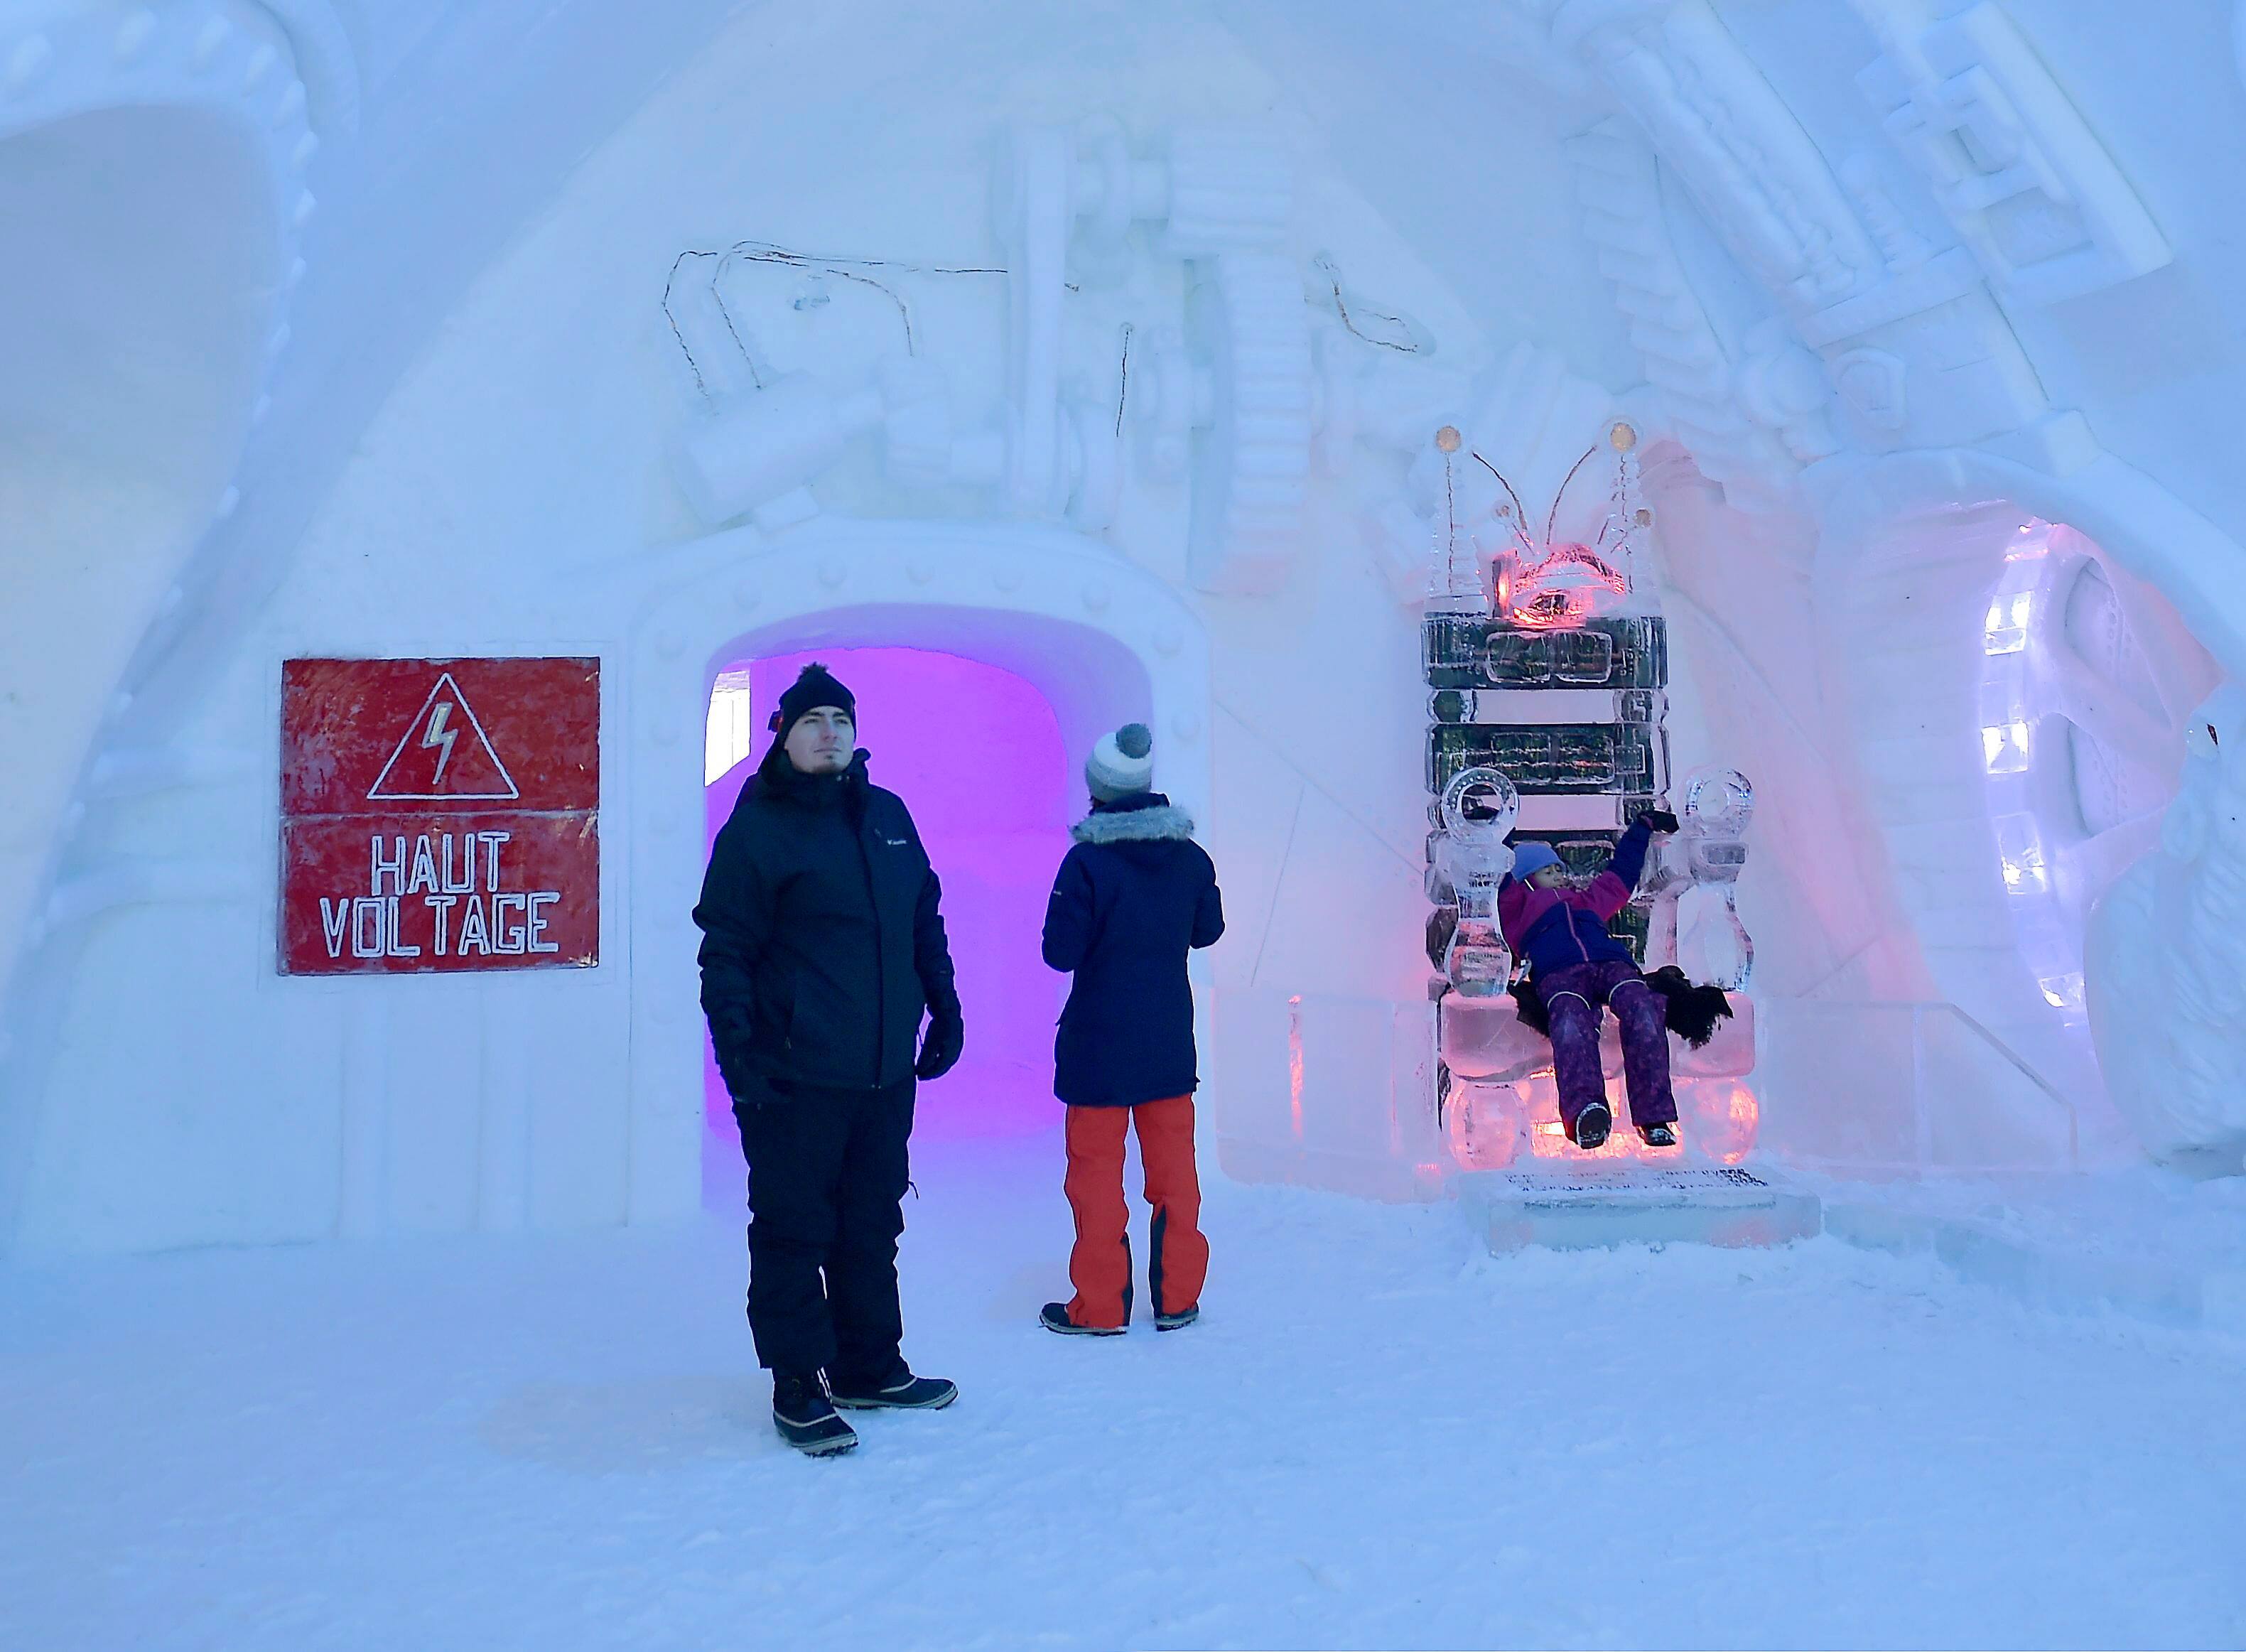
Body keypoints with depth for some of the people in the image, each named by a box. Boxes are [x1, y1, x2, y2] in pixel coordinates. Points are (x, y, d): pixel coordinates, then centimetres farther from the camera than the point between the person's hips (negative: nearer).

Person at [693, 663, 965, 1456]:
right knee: (793, 1234, 2)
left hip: (886, 1071, 6)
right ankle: (798, 1390, 16)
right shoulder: (756, 830, -6)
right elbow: (725, 953, -9)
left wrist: (944, 1011, 15)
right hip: (795, 1079, -6)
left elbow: (926, 922, 18)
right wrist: (738, 1055, -15)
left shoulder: (887, 816, 11)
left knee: (872, 1226, 16)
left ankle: (870, 1368, 31)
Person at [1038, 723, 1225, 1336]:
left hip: (1099, 1044, -4)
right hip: (1170, 1042, 4)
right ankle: (1178, 1297, 21)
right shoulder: (1189, 854, -2)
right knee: (1173, 1166, 13)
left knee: (1096, 1170, 7)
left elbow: (1060, 951, -13)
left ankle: (1099, 1306, 14)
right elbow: (1208, 929, 11)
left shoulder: (1087, 861, -16)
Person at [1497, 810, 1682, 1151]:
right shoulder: (1518, 907, 35)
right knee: (1570, 1022, -41)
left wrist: (1643, 826, 67)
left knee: (1643, 1010, -35)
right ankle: (1585, 1110, -64)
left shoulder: (1588, 901, 47)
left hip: (1612, 964, 3)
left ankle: (1654, 1116, -41)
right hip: (1559, 974, -3)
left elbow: (1620, 872, 59)